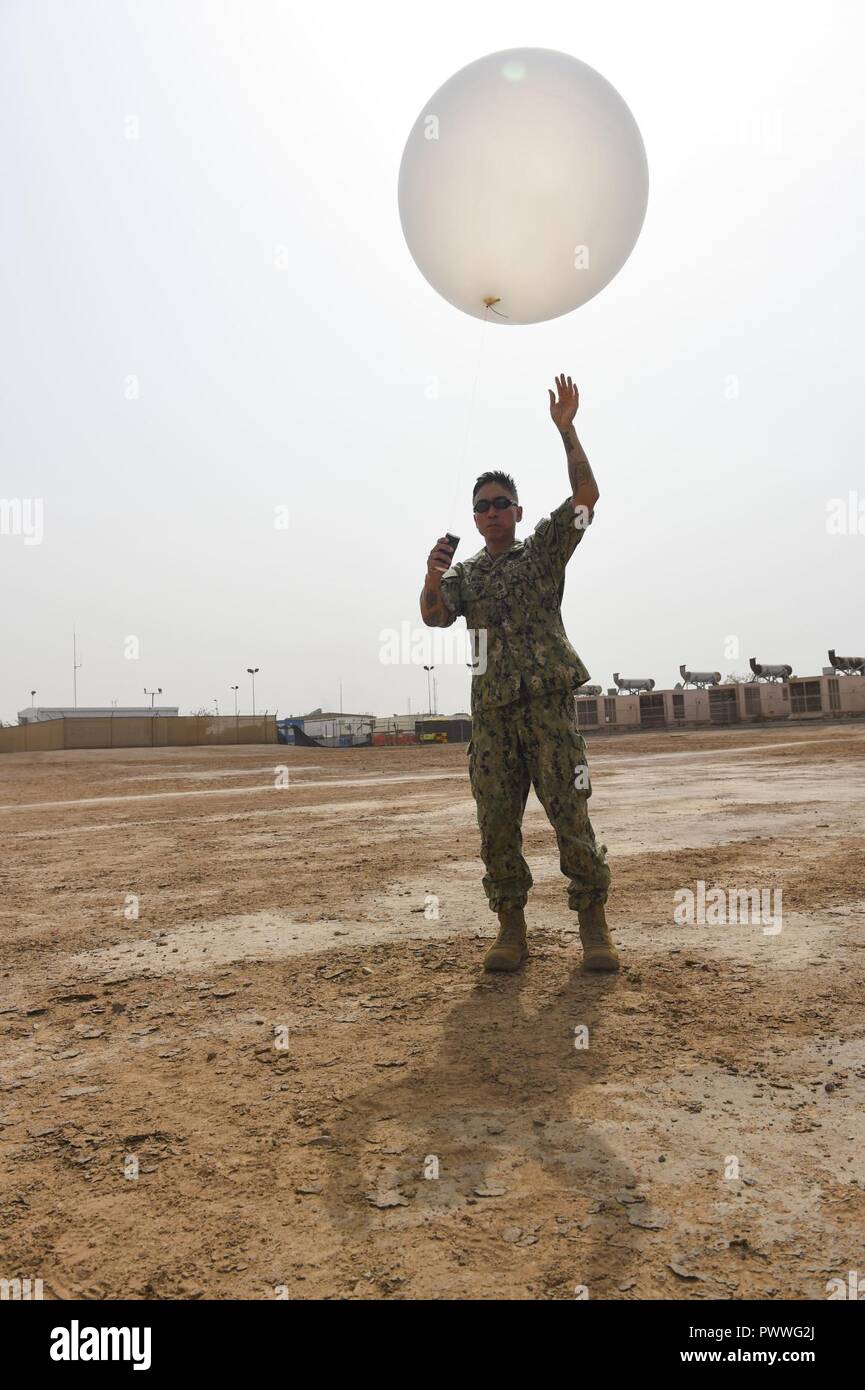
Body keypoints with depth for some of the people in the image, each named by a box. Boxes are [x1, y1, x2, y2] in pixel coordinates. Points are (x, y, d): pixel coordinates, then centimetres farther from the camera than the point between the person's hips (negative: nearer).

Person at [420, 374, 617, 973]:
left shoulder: (544, 550, 10)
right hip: (492, 713, 3)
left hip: (549, 703, -3)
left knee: (570, 813, -6)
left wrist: (566, 428, -8)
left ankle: (594, 927, 2)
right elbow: (435, 616, -2)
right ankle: (511, 928, 11)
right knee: (497, 823, 2)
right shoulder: (466, 574, 16)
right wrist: (432, 579, -22)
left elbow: (586, 494, -2)